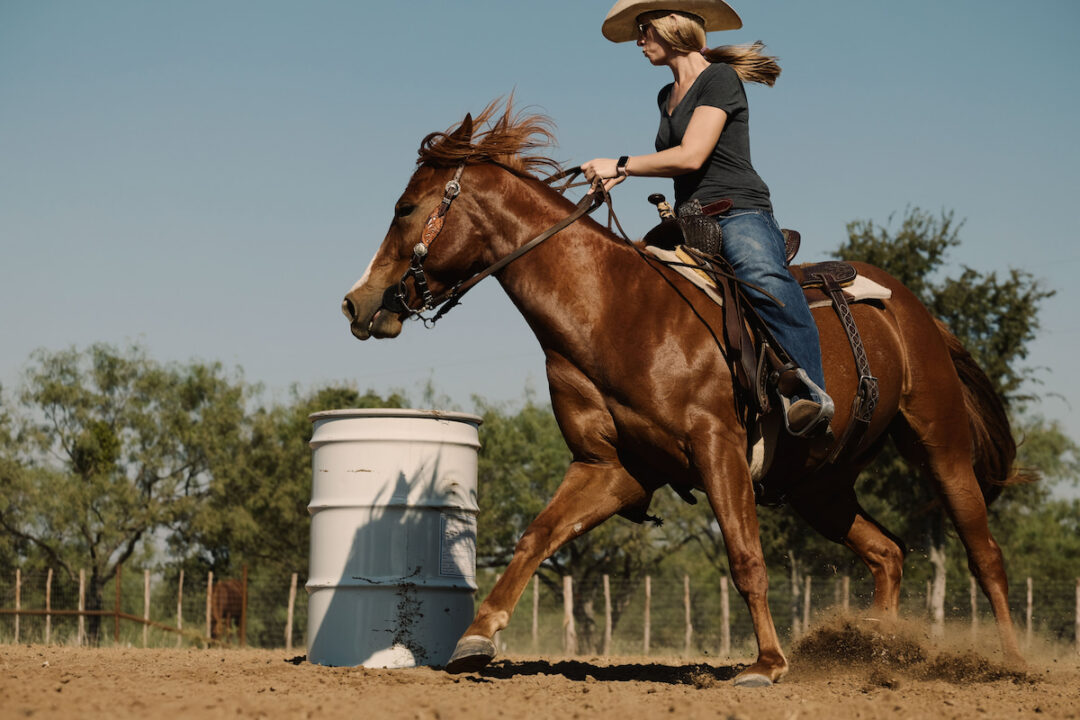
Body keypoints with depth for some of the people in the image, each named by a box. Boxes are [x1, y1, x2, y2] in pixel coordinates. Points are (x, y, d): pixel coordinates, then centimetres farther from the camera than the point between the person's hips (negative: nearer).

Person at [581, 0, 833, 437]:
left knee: (762, 275, -41)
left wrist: (620, 165, -6)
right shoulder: (667, 98, 23)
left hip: (740, 213, -10)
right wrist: (620, 175, 22)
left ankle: (811, 393, -49)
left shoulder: (720, 79, -4)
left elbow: (692, 156, -14)